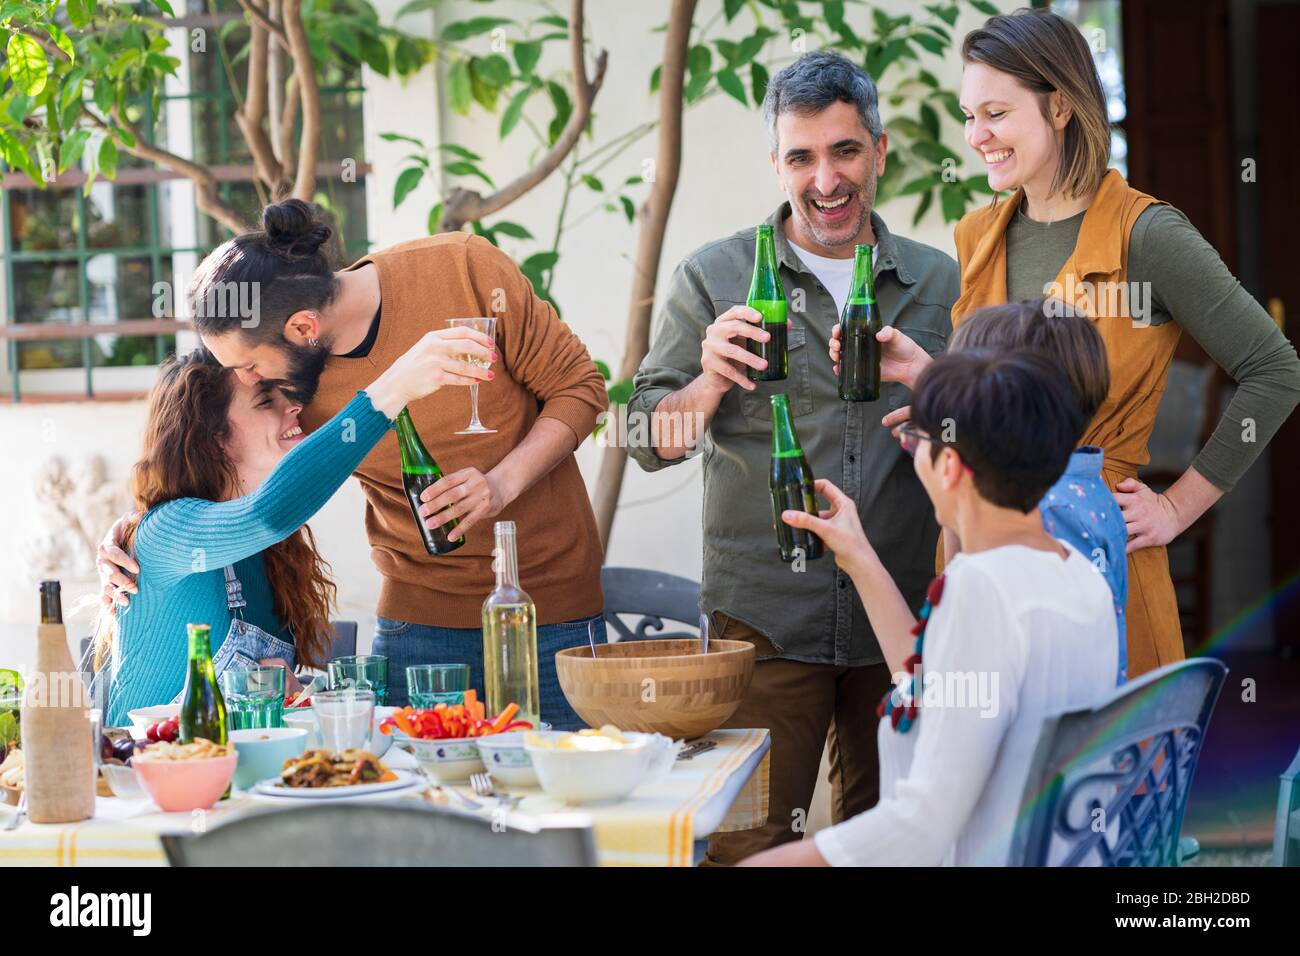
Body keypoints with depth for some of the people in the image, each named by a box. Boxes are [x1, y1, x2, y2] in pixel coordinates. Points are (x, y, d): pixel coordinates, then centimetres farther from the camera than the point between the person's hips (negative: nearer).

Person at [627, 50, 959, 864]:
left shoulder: (941, 284, 8)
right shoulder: (714, 278, 3)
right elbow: (651, 442, 2)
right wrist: (708, 384, -18)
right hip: (765, 620, -2)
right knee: (749, 845, -2)